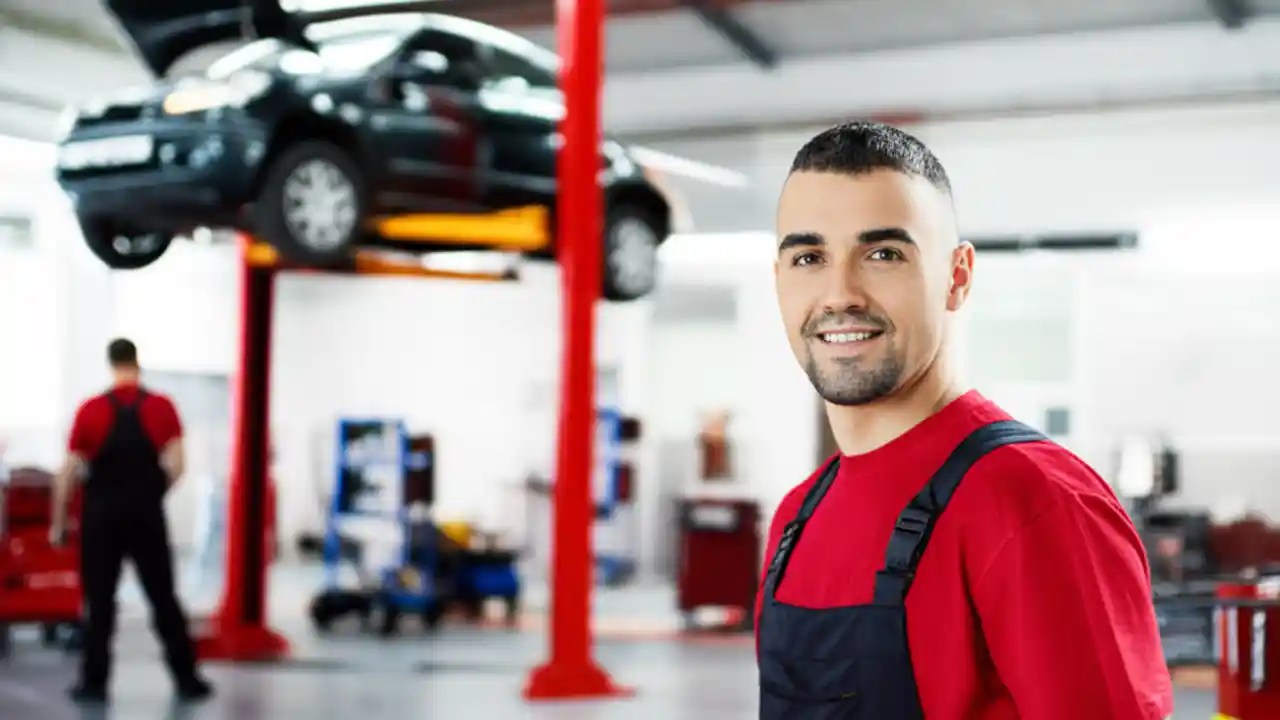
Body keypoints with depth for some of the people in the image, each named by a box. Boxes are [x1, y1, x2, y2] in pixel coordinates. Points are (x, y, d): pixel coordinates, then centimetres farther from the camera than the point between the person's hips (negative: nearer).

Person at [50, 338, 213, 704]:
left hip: (101, 514, 0)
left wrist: (58, 522, 5)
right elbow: (176, 466, -8)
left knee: (99, 601, 5)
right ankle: (187, 678, 9)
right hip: (146, 515, 1)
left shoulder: (91, 410, -3)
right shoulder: (162, 407, -2)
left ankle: (95, 681, 5)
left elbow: (68, 472, -3)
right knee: (163, 598, 7)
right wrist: (153, 494, 10)